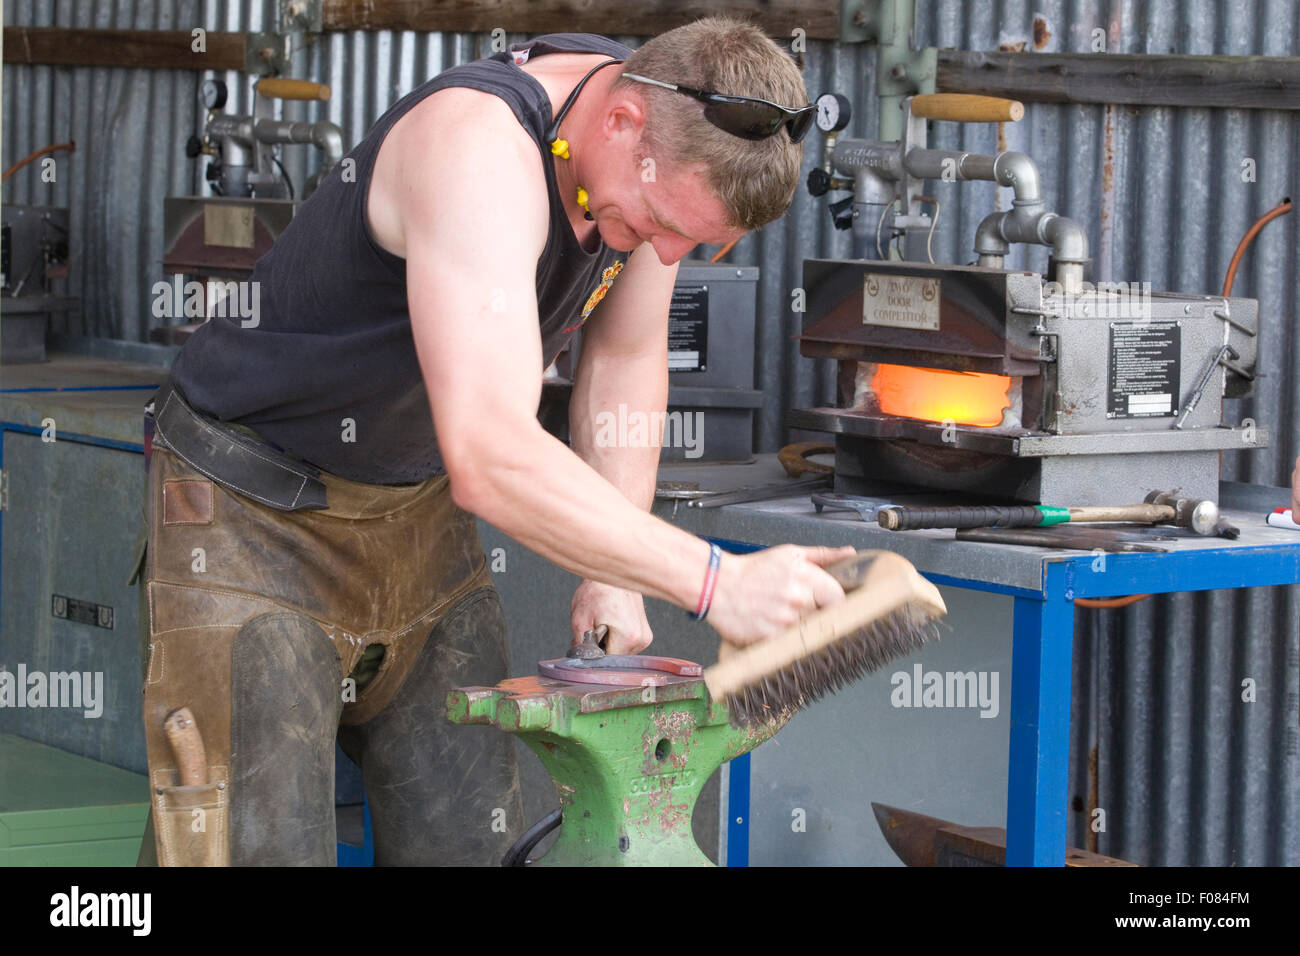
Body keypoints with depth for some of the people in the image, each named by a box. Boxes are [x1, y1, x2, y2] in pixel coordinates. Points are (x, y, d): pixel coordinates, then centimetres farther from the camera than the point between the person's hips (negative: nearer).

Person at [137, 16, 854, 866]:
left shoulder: (669, 141, -9)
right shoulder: (479, 148, -35)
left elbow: (625, 356, 10)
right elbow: (492, 461, -44)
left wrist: (614, 579, 5)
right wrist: (713, 582, -42)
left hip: (418, 506, 8)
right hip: (259, 511, -8)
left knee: (474, 840, 4)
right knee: (262, 851, -13)